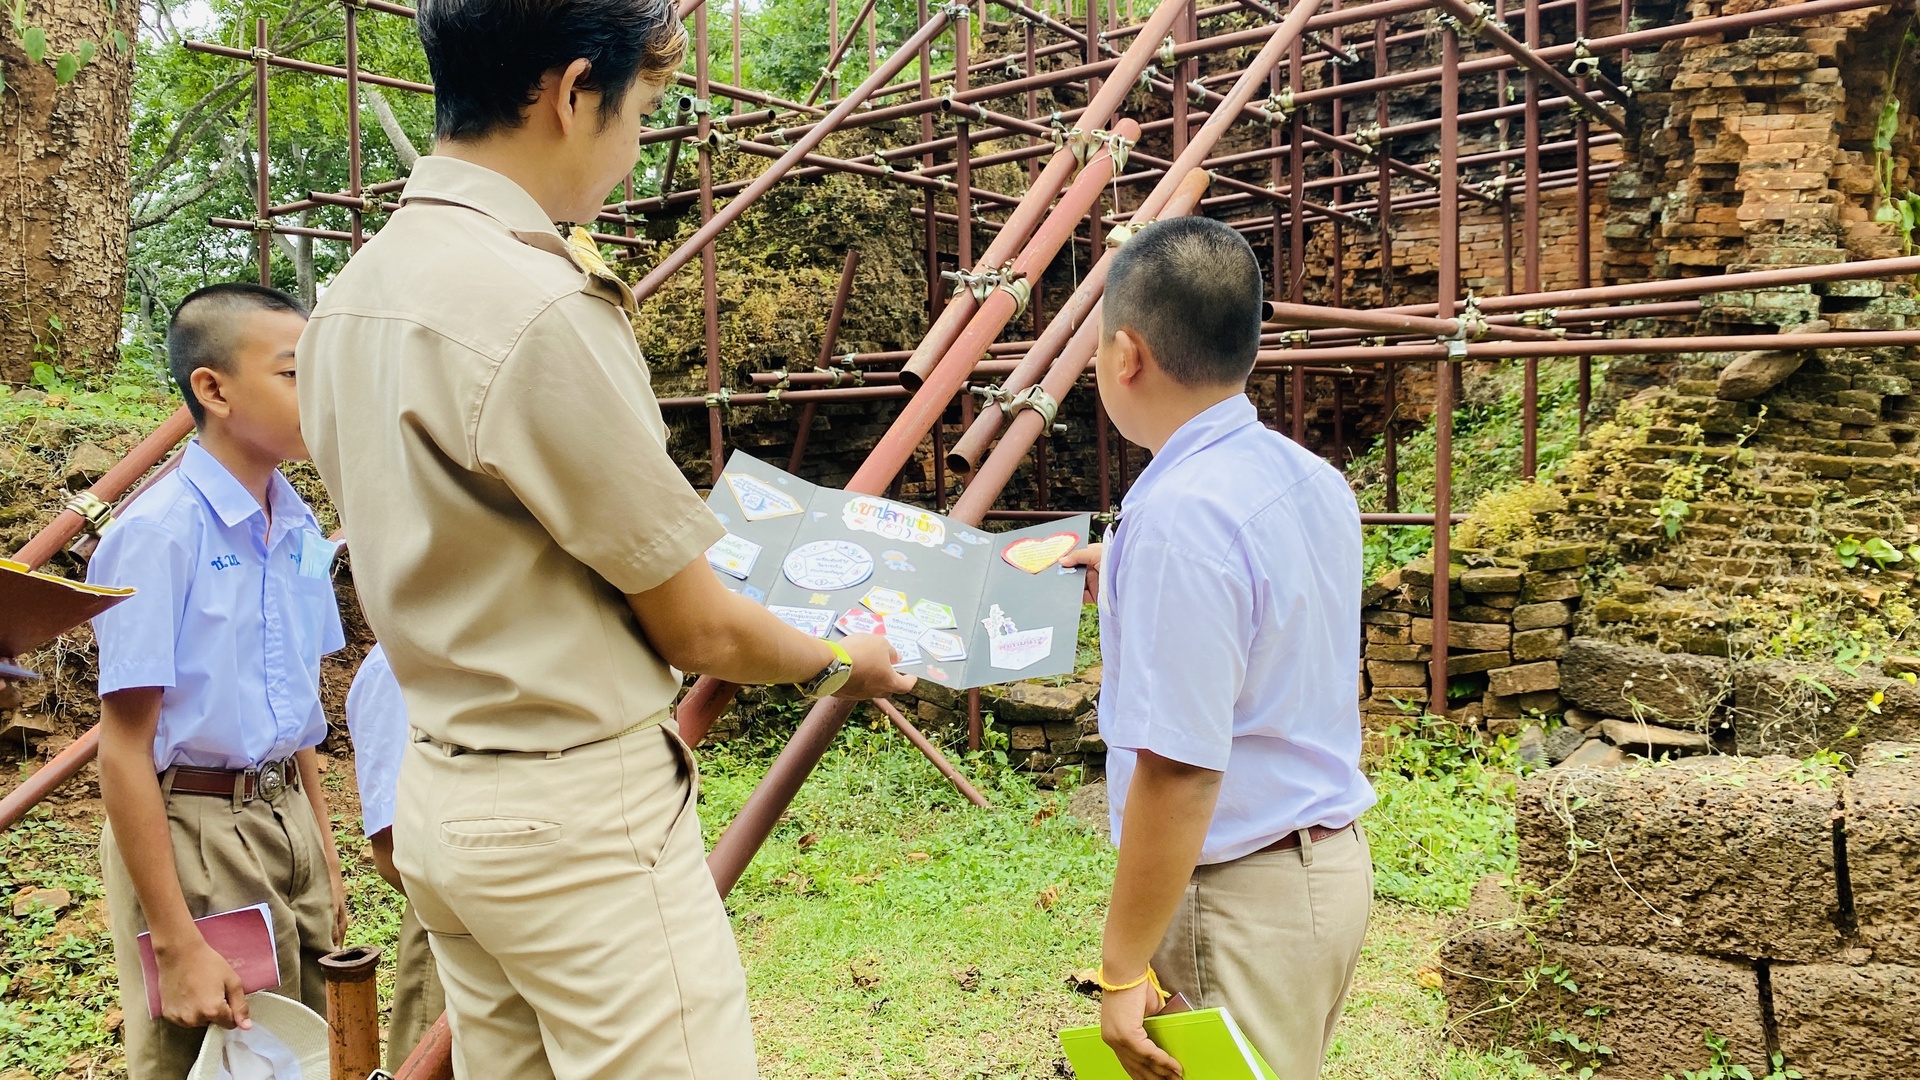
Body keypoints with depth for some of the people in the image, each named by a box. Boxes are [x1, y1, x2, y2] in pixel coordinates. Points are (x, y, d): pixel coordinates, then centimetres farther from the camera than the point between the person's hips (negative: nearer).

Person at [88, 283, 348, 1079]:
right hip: (191, 837, -7)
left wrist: (325, 857, 14)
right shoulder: (159, 533, -17)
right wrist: (176, 946, -18)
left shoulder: (298, 529, 3)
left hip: (289, 825, 7)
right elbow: (124, 750, -18)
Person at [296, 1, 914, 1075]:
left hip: (441, 792, 9)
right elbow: (699, 630, -14)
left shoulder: (350, 299, 6)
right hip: (583, 815, -9)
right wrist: (841, 662, 4)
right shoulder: (539, 308, -22)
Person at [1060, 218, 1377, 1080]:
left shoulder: (1180, 518, -24)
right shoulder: (1311, 481, 3)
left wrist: (1123, 968, -17)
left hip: (1238, 898, -9)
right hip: (1331, 858, 9)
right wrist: (1129, 580, 28)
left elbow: (1178, 771, -25)